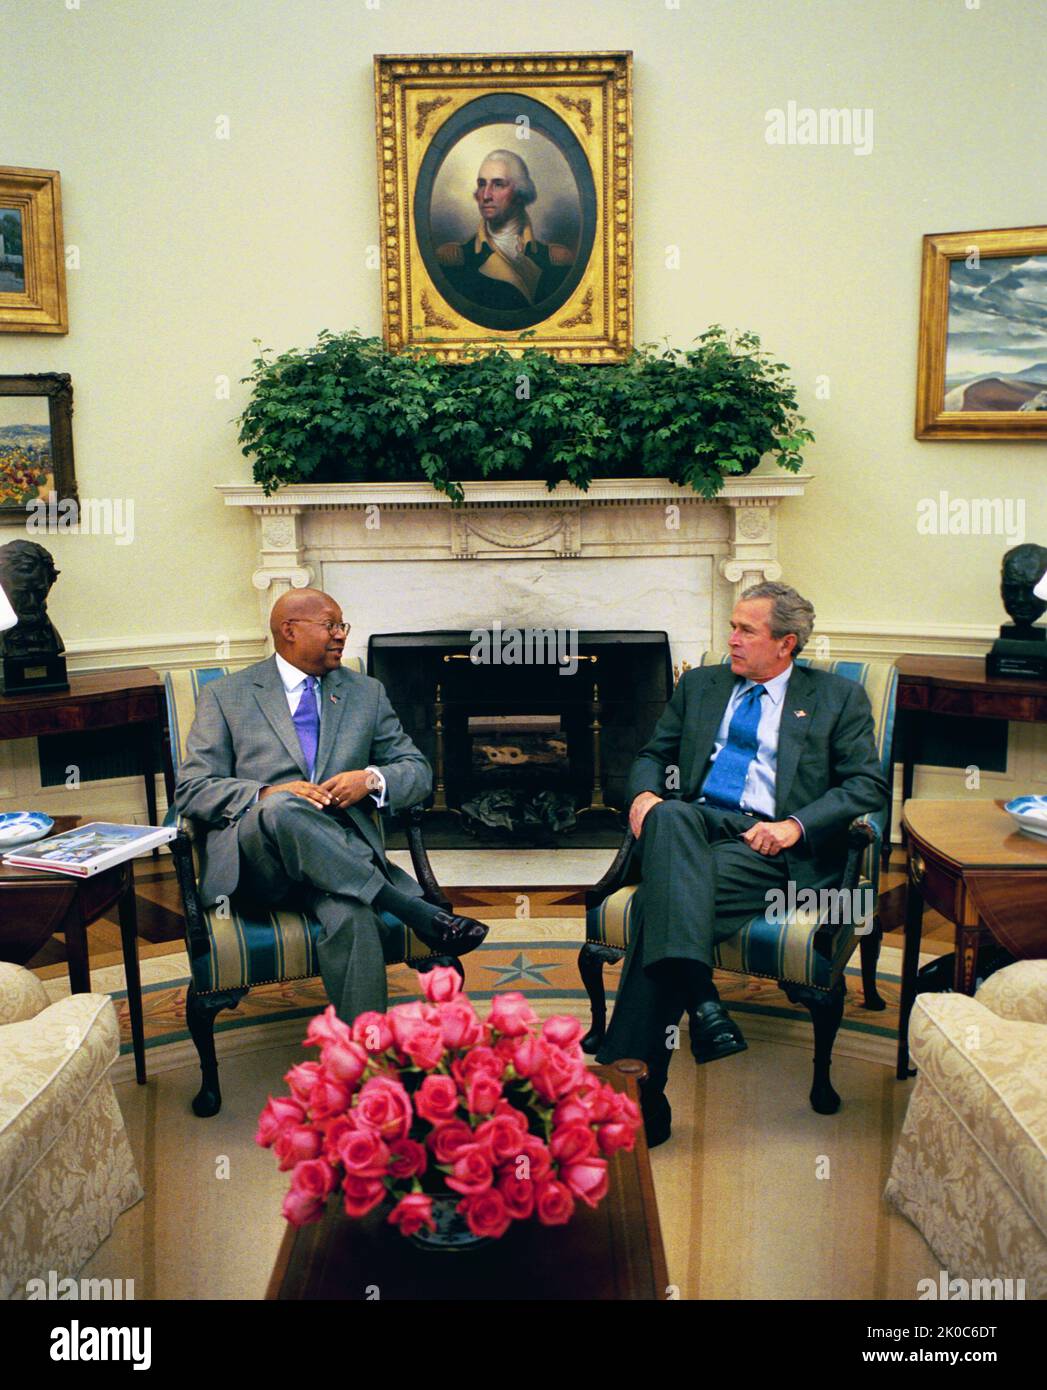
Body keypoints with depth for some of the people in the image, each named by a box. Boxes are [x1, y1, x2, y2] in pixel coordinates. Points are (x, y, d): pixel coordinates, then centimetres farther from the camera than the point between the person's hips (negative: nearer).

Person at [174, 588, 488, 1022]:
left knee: (351, 914, -35)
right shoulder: (225, 696, 10)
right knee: (281, 809, -37)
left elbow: (418, 770, 18)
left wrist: (371, 779, -7)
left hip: (340, 851, 1)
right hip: (254, 854, -1)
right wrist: (267, 794, -17)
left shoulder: (366, 693, 19)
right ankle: (417, 911, -33)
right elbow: (191, 790, 3)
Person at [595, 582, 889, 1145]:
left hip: (764, 843, -3)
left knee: (659, 903, -31)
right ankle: (700, 1000, -43)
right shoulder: (699, 685, 24)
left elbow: (868, 785, 5)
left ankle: (631, 1080, -30)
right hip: (693, 827, 4)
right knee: (670, 816, -35)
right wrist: (644, 793, -1)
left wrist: (796, 824, -12)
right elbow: (652, 755, 24)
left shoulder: (838, 698, 14)